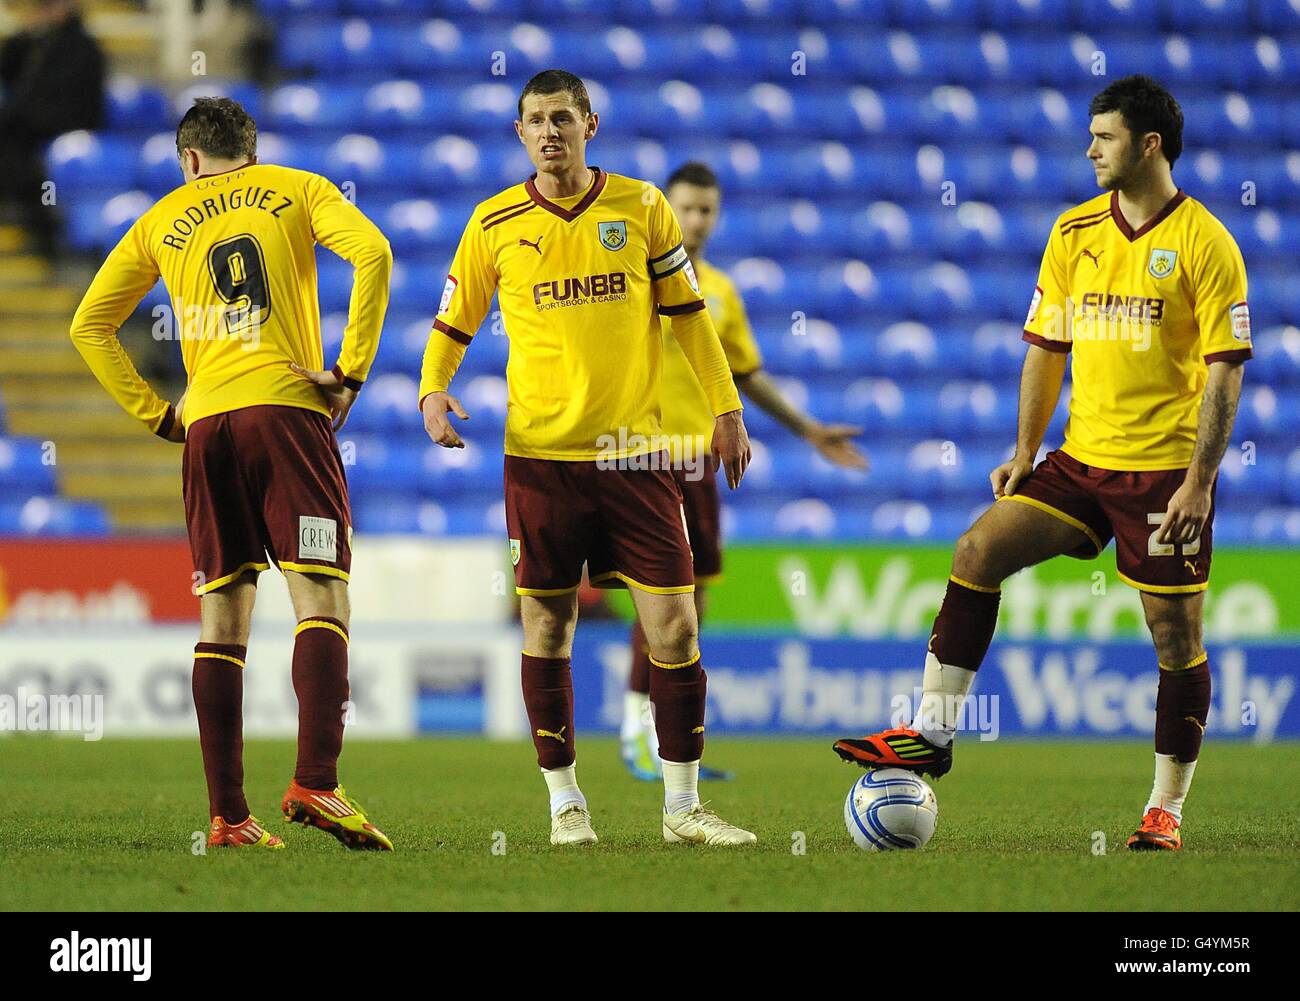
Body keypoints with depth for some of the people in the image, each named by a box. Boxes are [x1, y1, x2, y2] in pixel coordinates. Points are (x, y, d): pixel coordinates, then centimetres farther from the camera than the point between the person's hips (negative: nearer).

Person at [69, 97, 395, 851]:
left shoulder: (162, 220, 18)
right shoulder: (296, 190, 11)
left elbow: (88, 325, 16)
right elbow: (372, 252, -7)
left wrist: (155, 413, 15)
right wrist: (351, 370, -5)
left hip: (207, 426, 3)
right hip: (288, 410, -3)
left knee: (222, 616, 6)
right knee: (322, 599, -7)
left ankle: (227, 813, 0)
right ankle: (316, 782, -26)